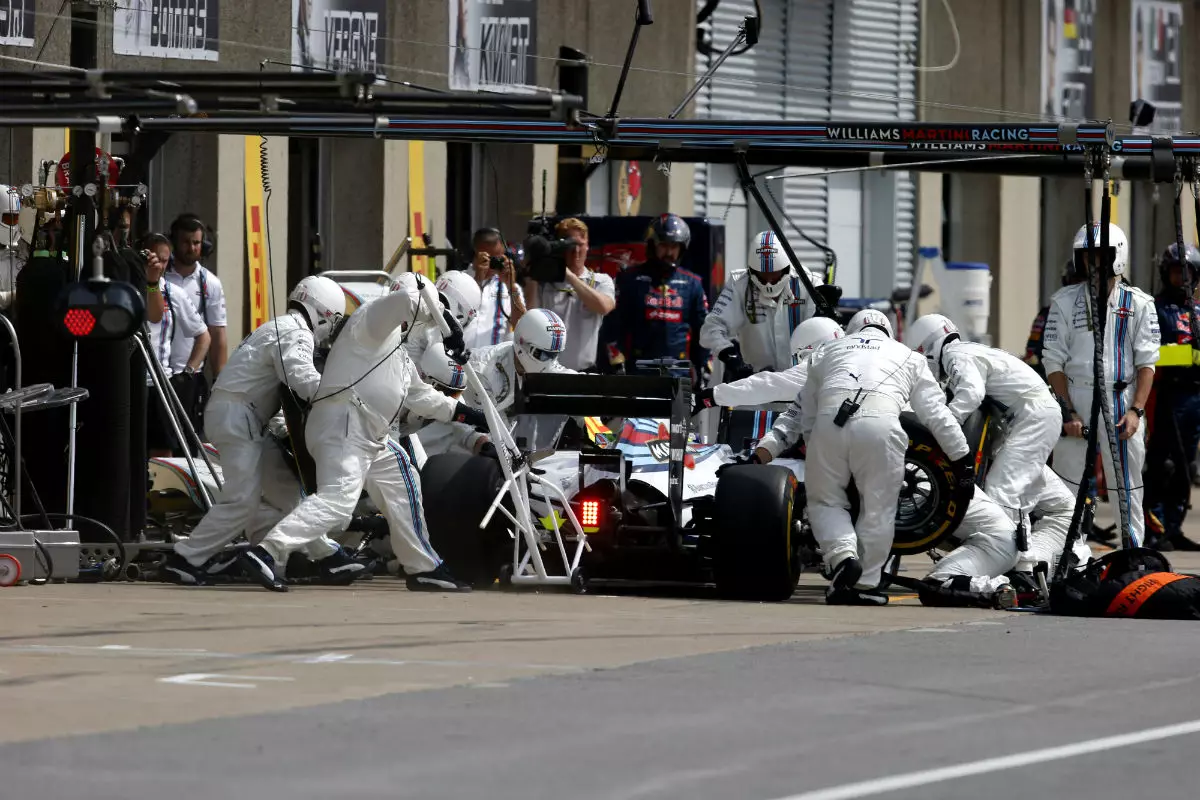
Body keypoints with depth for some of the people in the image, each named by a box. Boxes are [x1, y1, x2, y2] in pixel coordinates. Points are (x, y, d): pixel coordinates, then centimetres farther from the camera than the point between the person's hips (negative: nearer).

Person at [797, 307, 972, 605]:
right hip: (881, 423, -1)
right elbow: (936, 413, 25)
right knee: (877, 510, 11)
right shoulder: (908, 357, 31)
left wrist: (813, 449, 41)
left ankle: (842, 555, -9)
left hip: (829, 420, 1)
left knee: (824, 500, 15)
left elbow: (806, 416, 31)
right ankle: (864, 584, 9)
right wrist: (962, 458, 28)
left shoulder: (827, 351, 33)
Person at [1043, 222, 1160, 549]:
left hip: (1122, 402, 0)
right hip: (1076, 401, 0)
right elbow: (1054, 362, 3)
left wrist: (1136, 410, -10)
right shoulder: (1065, 302, 5)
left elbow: (1146, 362, 1)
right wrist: (1068, 413, -6)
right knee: (1069, 493, -1)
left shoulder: (1139, 304, 4)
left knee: (1128, 491, 2)